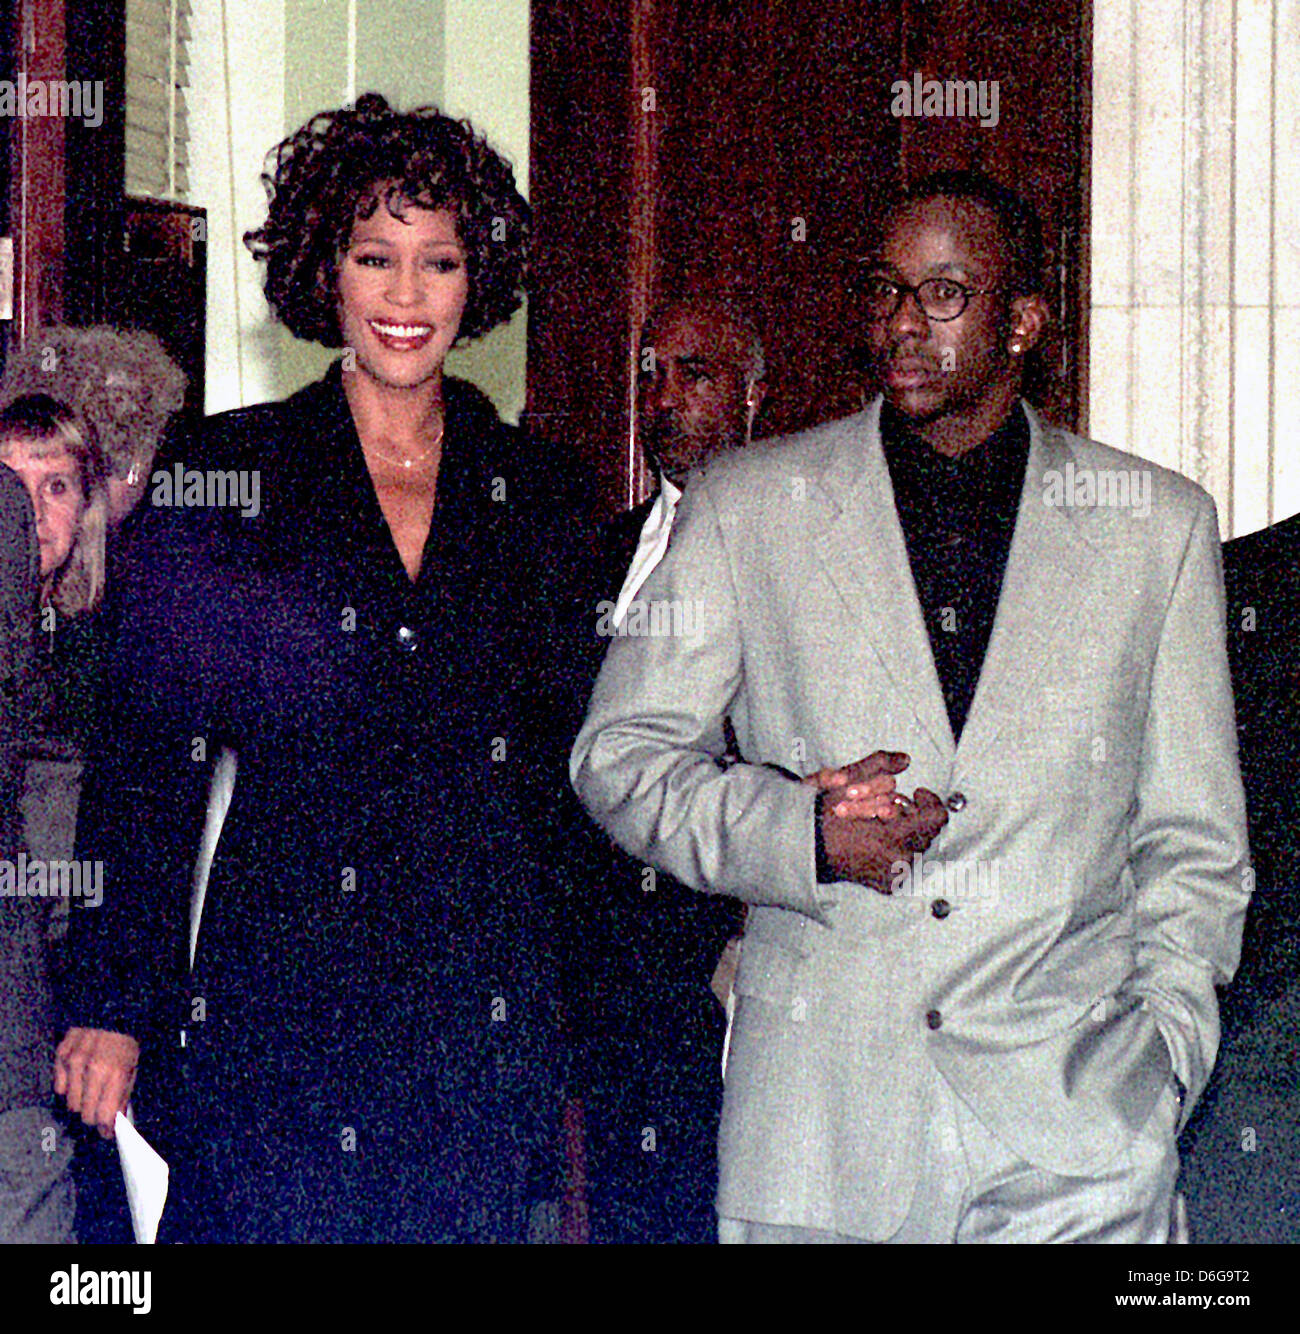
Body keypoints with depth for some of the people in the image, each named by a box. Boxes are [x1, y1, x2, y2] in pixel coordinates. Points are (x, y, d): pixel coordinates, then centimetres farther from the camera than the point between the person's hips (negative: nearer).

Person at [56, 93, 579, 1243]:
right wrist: (114, 1004, -5)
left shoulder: (533, 493, 9)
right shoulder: (228, 474, 2)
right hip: (274, 1011, -2)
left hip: (484, 1022, 2)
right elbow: (150, 749, 0)